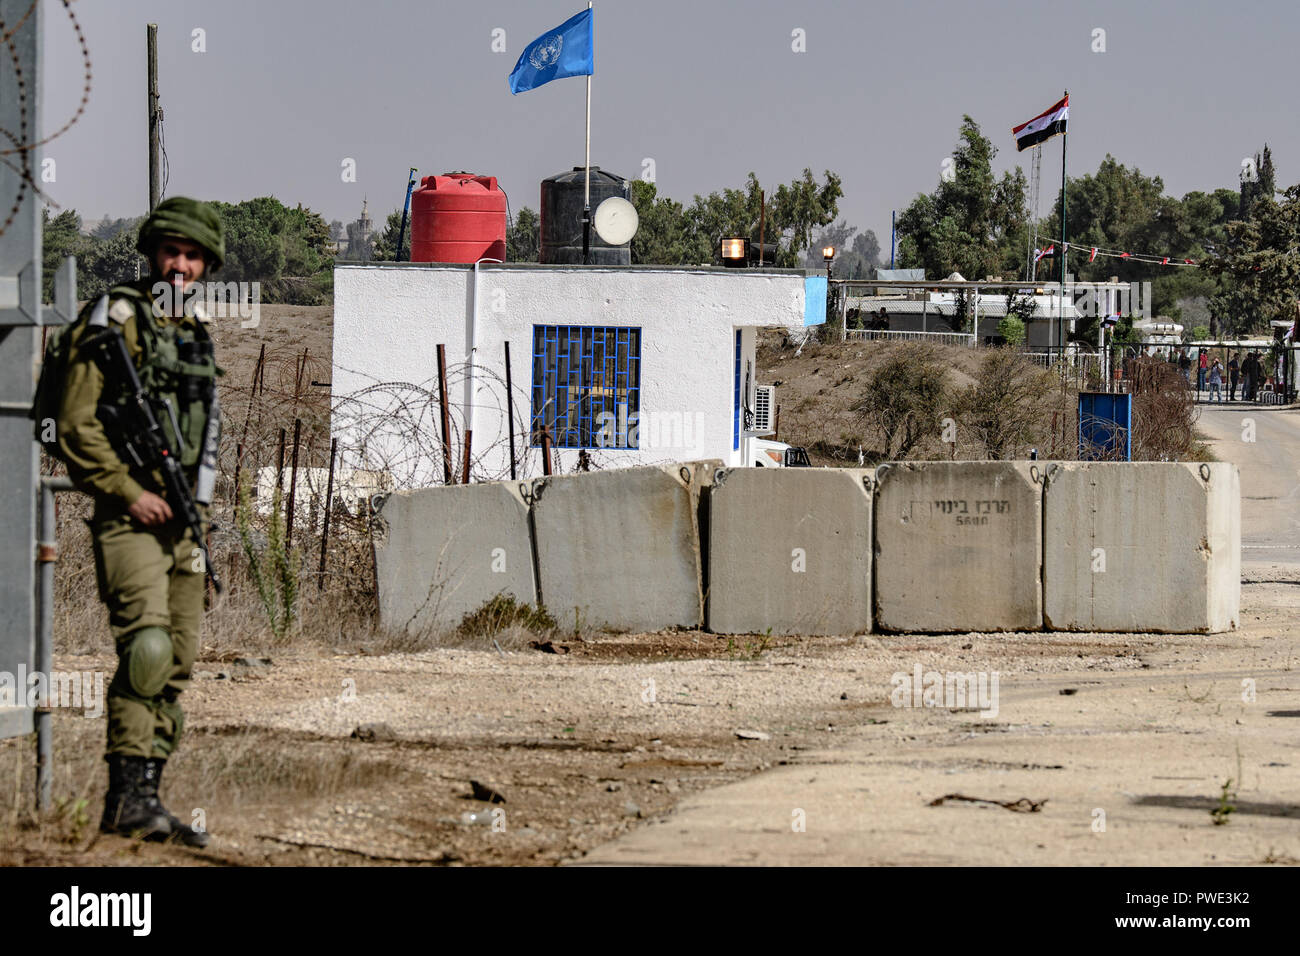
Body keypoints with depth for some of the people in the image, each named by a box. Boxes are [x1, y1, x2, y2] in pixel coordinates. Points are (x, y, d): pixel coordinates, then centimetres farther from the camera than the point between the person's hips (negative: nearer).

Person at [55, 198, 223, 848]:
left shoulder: (195, 334, 17)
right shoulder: (114, 320, -5)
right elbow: (76, 426, -11)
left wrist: (197, 506, 15)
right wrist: (131, 494, -16)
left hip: (181, 520, 8)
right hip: (129, 515, -8)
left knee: (178, 660, 6)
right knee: (147, 644, -20)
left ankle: (144, 798, 10)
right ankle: (127, 795, -22)